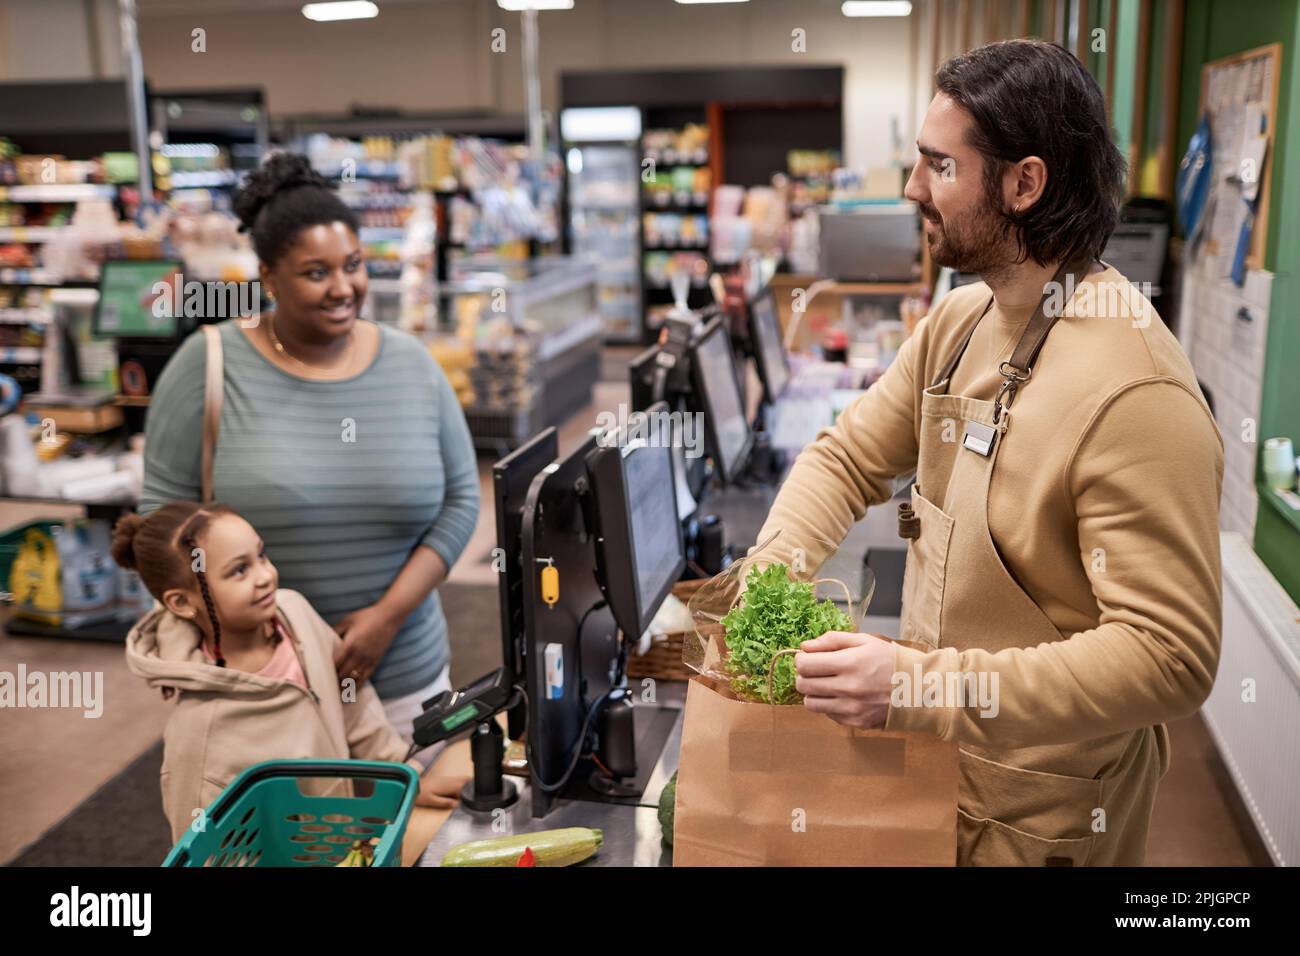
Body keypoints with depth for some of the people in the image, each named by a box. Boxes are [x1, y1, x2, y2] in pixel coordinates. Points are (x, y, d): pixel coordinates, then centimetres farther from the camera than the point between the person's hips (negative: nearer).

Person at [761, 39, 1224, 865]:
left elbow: (1170, 656, -31)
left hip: (1044, 814, -7)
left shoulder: (1136, 394, -29)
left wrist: (919, 687, -37)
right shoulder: (959, 320, -2)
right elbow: (847, 457, 4)